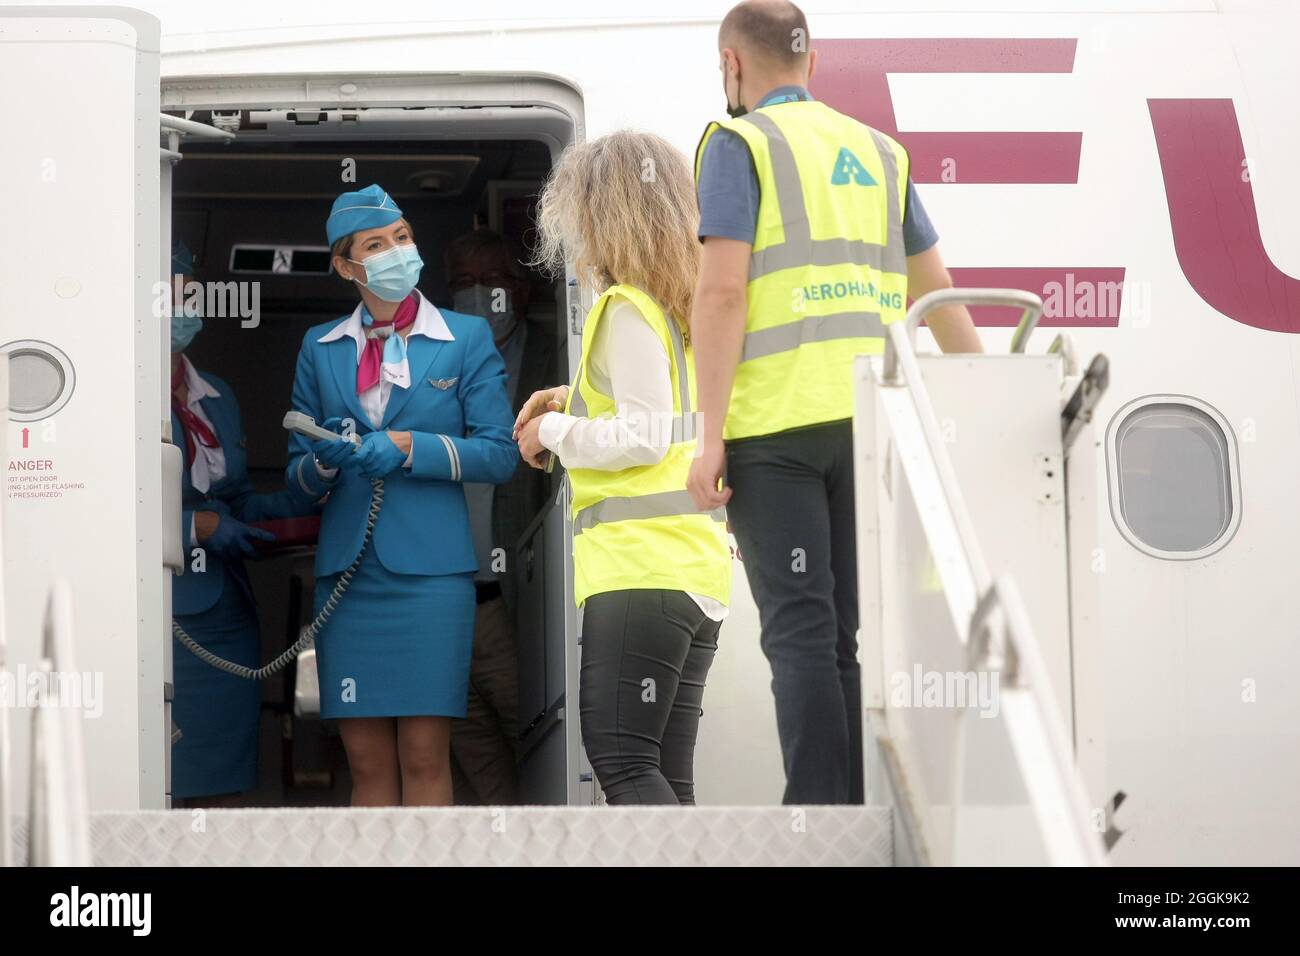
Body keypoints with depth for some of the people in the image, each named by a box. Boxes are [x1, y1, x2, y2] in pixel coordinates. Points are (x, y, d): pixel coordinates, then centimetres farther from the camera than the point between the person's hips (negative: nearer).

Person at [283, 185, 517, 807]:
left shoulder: (466, 338, 8)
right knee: (367, 761, 0)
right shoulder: (320, 349, 15)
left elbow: (500, 453, 0)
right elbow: (296, 479, 15)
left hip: (430, 568, -2)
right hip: (347, 571, 3)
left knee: (424, 755, -7)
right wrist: (325, 459, -8)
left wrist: (410, 447, -11)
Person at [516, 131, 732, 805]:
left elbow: (644, 439, -15)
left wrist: (553, 432, -2)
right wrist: (575, 402, 21)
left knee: (620, 758, -11)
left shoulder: (626, 308, -8)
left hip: (640, 565, -9)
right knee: (666, 777, 6)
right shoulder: (684, 306, 18)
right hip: (698, 563, 9)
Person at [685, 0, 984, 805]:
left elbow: (723, 291, -10)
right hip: (869, 424, 5)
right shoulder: (878, 152, 18)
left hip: (777, 422, -5)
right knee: (854, 633, 9)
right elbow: (938, 293, 19)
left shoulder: (739, 144, 0)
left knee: (801, 630, -5)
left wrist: (712, 435, -10)